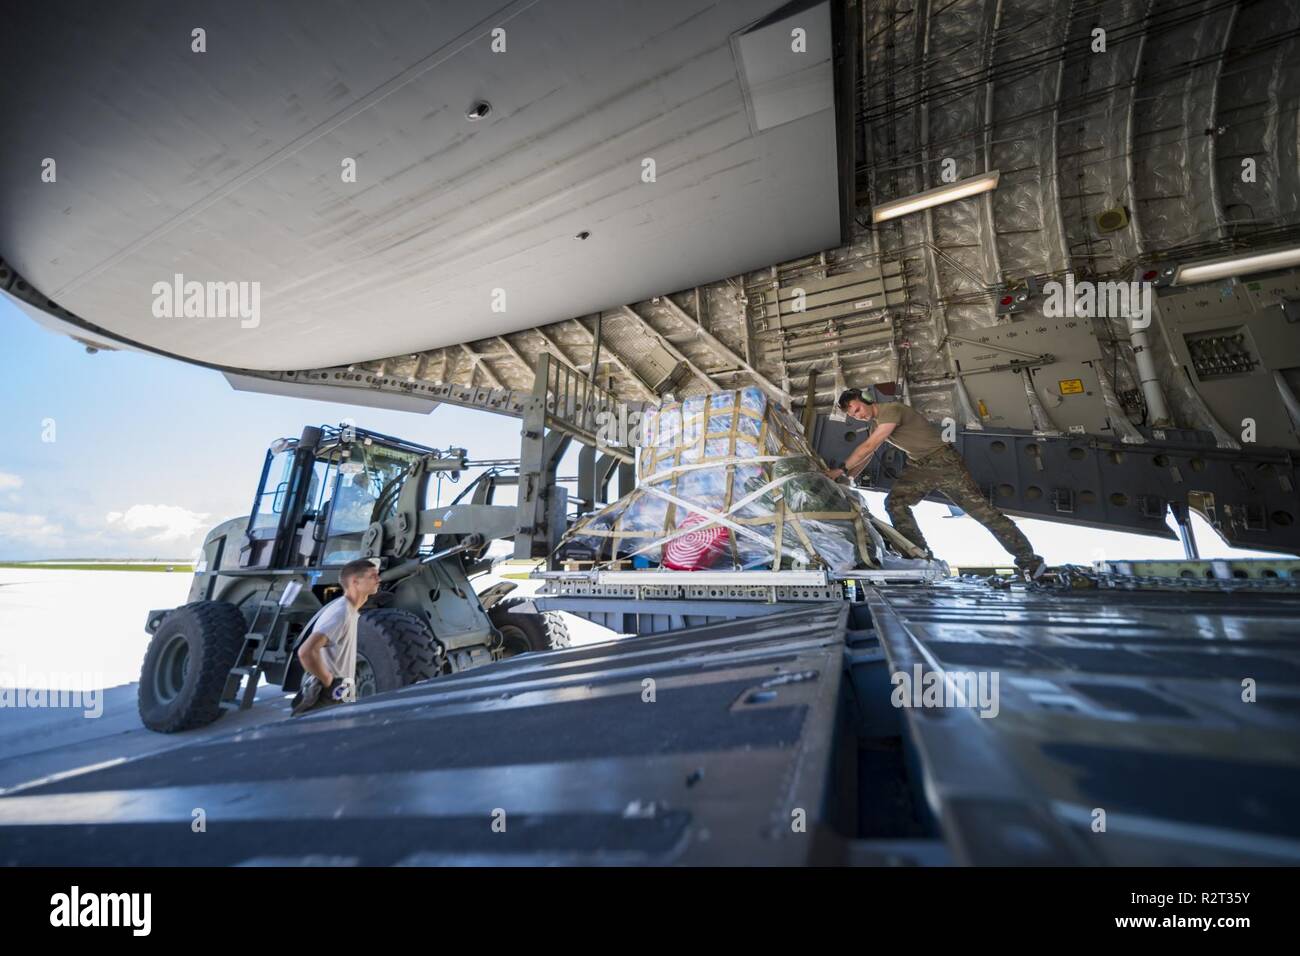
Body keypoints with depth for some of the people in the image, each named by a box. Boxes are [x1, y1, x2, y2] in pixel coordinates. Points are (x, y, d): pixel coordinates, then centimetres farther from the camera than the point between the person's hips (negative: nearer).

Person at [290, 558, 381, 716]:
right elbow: (306, 651, -32)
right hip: (327, 702, -9)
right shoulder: (341, 613, -22)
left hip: (339, 698, 9)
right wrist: (328, 683, -21)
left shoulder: (350, 611, 9)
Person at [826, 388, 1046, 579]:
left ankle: (1028, 559, 5)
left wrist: (841, 470, -19)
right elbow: (864, 458, 15)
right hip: (918, 468, 8)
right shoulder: (876, 425, 10)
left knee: (980, 508, -6)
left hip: (943, 461, -7)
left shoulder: (891, 410, -19)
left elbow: (867, 448, -24)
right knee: (894, 502, -14)